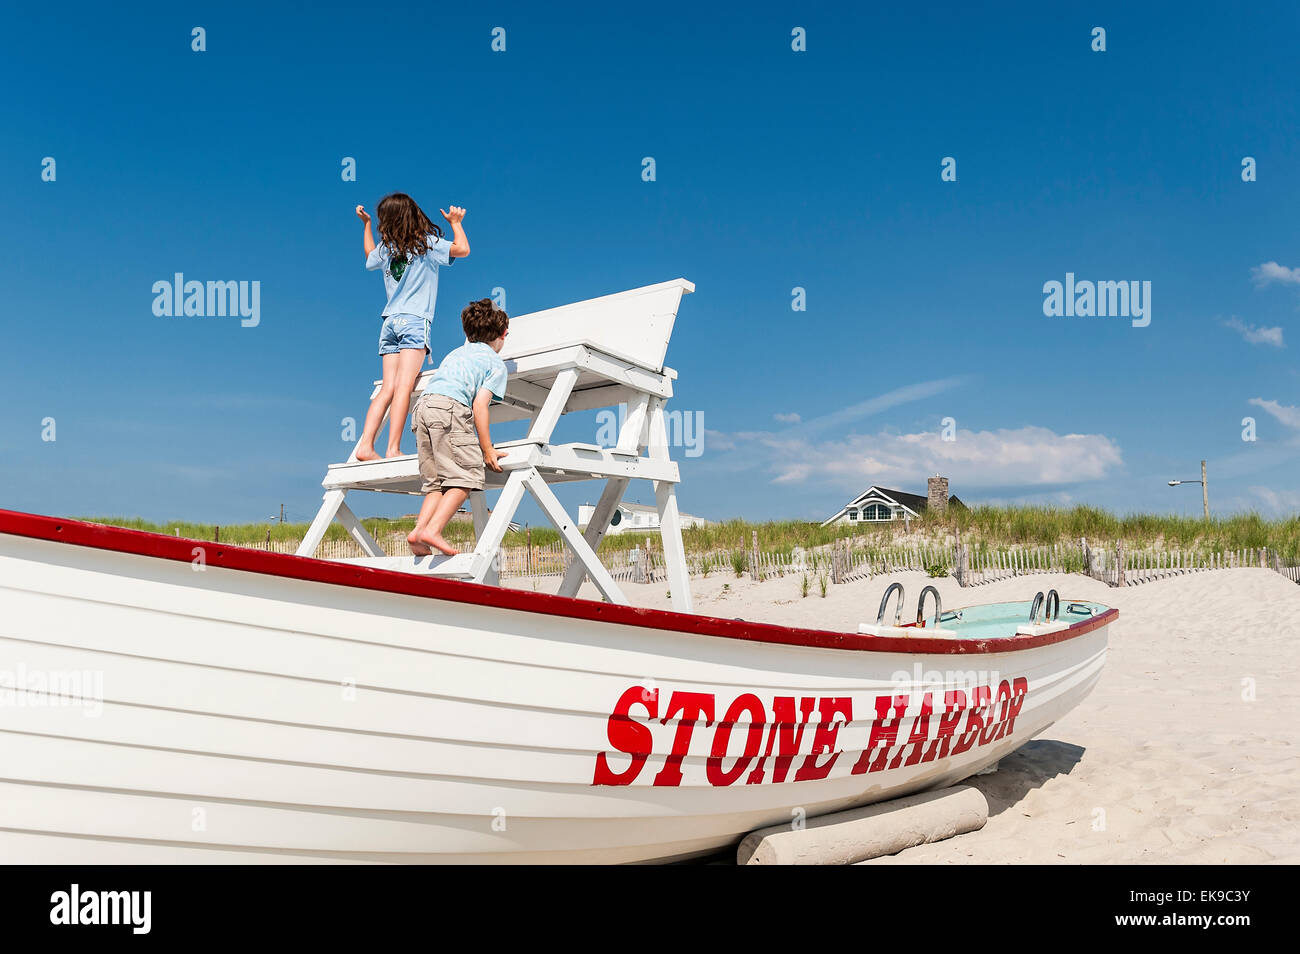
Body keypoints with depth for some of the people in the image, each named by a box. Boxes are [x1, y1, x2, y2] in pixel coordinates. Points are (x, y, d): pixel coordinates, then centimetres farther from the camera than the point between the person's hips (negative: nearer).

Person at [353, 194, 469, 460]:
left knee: (388, 389, 2)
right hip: (414, 320, -5)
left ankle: (365, 445, -8)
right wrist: (455, 223, 12)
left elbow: (370, 256, 38)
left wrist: (366, 223, 48)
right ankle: (393, 448, -22)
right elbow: (462, 249, -5)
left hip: (390, 321, 5)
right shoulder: (426, 242, 1)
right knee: (404, 386, -14)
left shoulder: (386, 248, 15)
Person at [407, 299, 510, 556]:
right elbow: (480, 405, -2)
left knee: (436, 482, 8)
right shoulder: (496, 363, 11)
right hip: (450, 406, -7)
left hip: (422, 404, 8)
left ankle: (419, 530, -9)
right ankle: (433, 530, -25)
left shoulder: (455, 352, 33)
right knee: (466, 477, -9)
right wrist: (487, 449, -2)